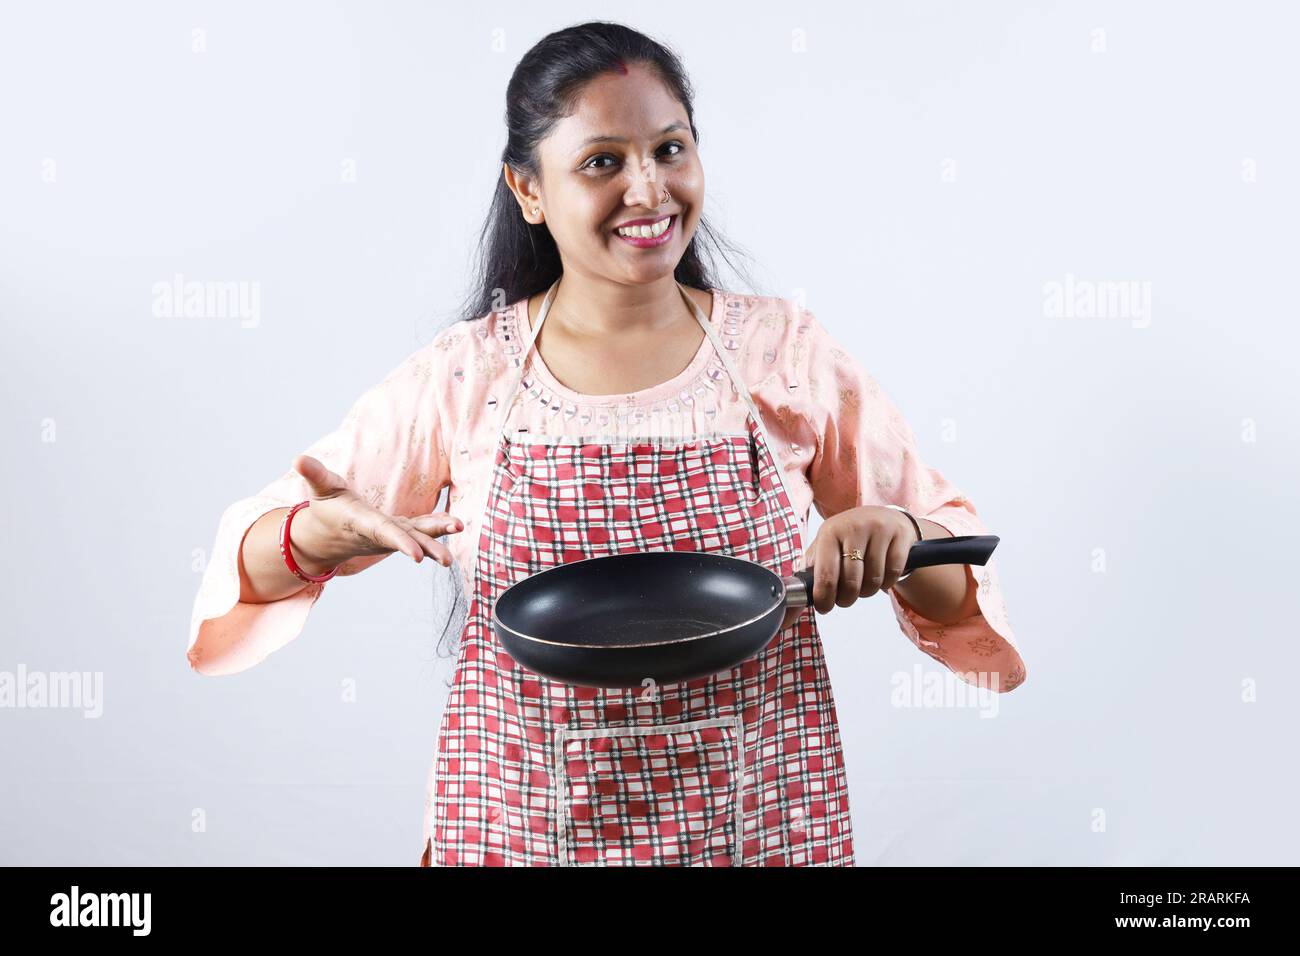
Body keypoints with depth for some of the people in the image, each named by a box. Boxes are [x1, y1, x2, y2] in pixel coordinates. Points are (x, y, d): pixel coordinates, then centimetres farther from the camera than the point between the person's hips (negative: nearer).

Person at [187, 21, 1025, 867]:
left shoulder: (788, 353, -4)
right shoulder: (462, 378, -5)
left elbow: (958, 591, 1)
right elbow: (256, 557, 2)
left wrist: (894, 536, -21)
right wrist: (320, 534, -21)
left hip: (761, 826, 1)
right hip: (522, 828, 0)